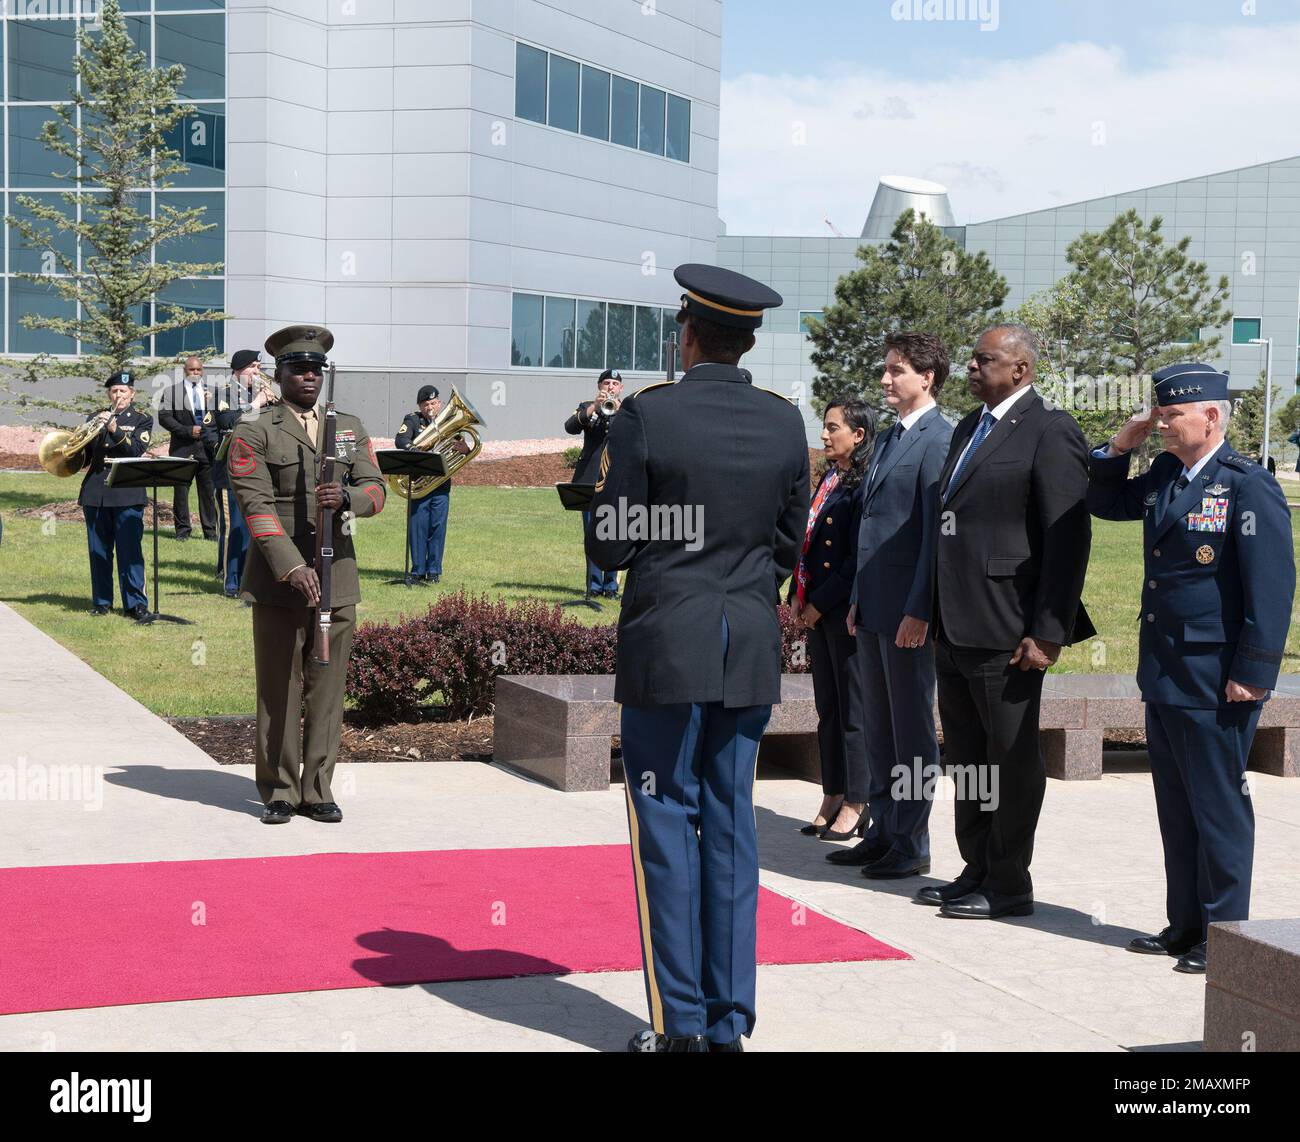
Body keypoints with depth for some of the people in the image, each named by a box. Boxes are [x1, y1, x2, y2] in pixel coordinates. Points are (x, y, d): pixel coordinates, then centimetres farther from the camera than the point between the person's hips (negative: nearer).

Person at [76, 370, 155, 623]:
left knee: (130, 550, -7)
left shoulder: (142, 420, 7)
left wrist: (115, 429, -21)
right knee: (98, 551, 7)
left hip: (127, 494, -3)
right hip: (95, 493, 3)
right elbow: (84, 455, 12)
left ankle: (136, 604, -5)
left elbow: (138, 449, -10)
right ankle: (101, 601, 15)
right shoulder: (96, 417, 15)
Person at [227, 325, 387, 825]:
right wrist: (292, 569, -20)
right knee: (278, 690, 1)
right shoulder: (253, 433, 0)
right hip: (278, 579, -4)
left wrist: (347, 496, -18)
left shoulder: (349, 428, 15)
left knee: (328, 690, 5)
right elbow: (257, 506, -10)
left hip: (338, 579, 4)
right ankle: (278, 792, 10)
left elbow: (375, 490, 7)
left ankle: (317, 791, 13)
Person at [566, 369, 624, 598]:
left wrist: (619, 410, -21)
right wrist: (595, 406, -17)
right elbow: (570, 427, -5)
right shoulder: (587, 408, 13)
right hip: (590, 479, 1)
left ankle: (611, 585, 4)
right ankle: (594, 585, 4)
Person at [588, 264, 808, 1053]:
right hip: (753, 648, 4)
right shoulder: (785, 422, 3)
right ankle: (729, 1020, 13)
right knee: (731, 821, 9)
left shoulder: (648, 415, -10)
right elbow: (790, 544, 11)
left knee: (668, 823, 3)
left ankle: (681, 1024, 4)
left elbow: (610, 544, -8)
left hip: (669, 646, -4)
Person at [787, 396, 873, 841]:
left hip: (846, 610, -9)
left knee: (853, 710, 0)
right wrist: (797, 596, 7)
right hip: (815, 610, 9)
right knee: (827, 708, 13)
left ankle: (856, 805, 7)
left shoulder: (866, 486, -13)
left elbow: (858, 557, -17)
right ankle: (832, 799, 20)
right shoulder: (828, 480, 15)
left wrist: (820, 603, -14)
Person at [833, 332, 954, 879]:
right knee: (878, 728, 14)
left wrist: (919, 610, -21)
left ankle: (912, 846, 8)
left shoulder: (938, 439, -12)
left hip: (909, 611, -9)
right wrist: (857, 598, 18)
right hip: (874, 607, 9)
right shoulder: (891, 438, 16)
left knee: (912, 730, 0)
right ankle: (883, 834, 23)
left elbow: (937, 529, -17)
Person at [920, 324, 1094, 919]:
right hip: (954, 626, 9)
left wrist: (1048, 633, -19)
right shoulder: (968, 429, 17)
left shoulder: (1050, 433, -11)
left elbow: (1068, 539, -15)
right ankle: (977, 870, 27)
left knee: (1011, 757, 2)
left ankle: (1009, 885, 11)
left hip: (1005, 630, -9)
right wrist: (935, 614, 17)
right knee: (967, 754, 16)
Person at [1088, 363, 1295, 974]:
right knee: (1176, 808, 15)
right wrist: (1119, 447, 8)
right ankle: (1184, 924, 25)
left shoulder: (1249, 487, -13)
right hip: (1165, 673, 8)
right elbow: (1104, 504, 25)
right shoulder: (1163, 476, 9)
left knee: (1218, 808, 1)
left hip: (1214, 684, -8)